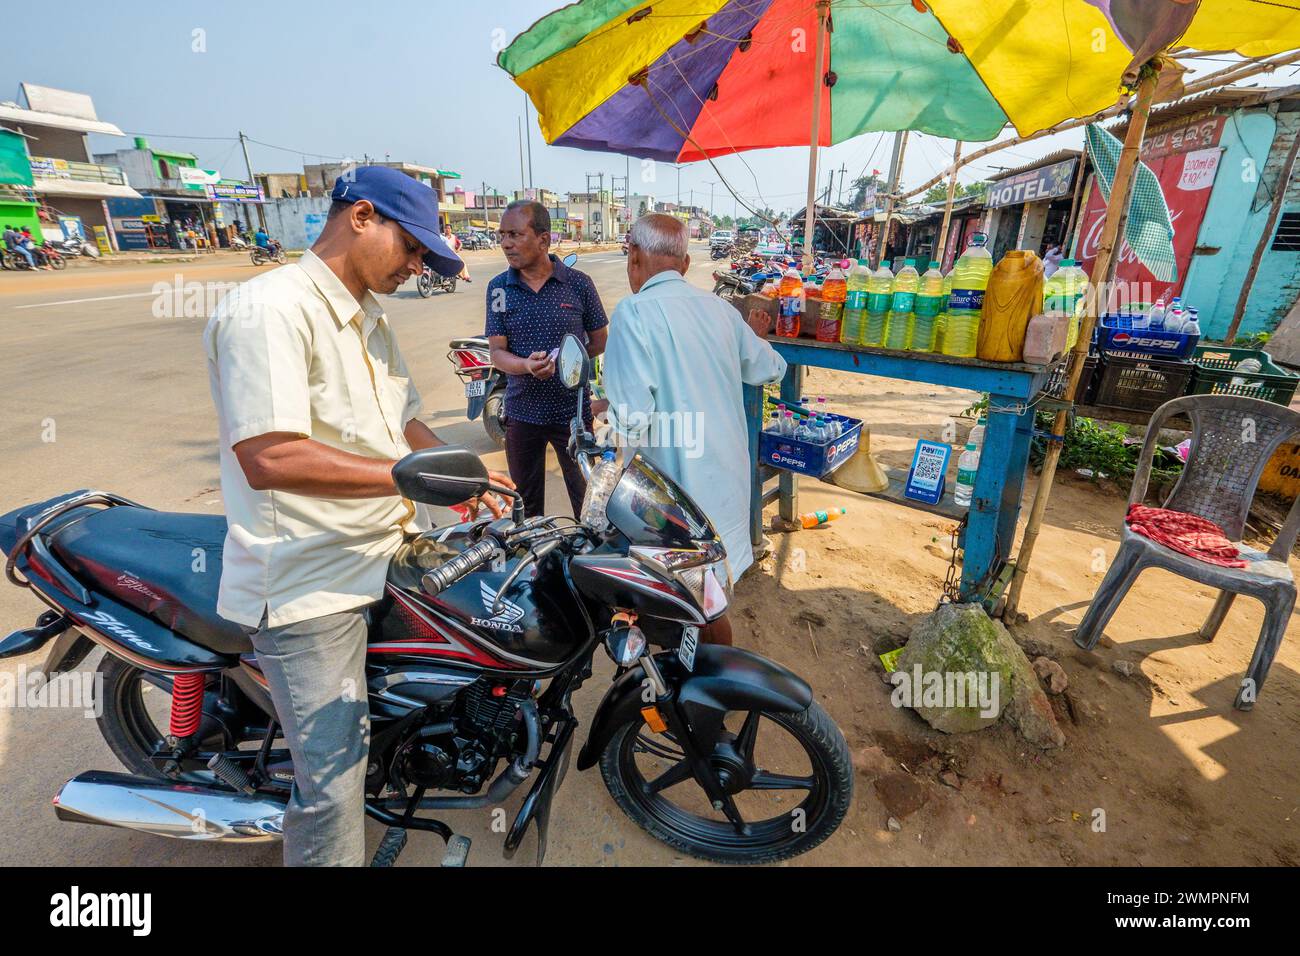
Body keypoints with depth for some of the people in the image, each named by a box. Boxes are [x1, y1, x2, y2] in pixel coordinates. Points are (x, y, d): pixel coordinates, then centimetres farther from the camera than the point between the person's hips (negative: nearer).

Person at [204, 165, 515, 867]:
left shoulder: (370, 319, 14)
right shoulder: (270, 308, -17)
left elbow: (403, 420, 18)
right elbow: (269, 458, -27)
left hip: (379, 558, 9)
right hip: (309, 585, -9)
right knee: (334, 779, 3)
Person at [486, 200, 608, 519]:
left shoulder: (579, 284, -4)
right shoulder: (498, 288, 1)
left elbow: (599, 341, 5)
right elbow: (497, 352, -4)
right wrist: (527, 365, -24)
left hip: (573, 411, -2)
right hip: (521, 412, 2)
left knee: (586, 500, 10)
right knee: (526, 504, 17)